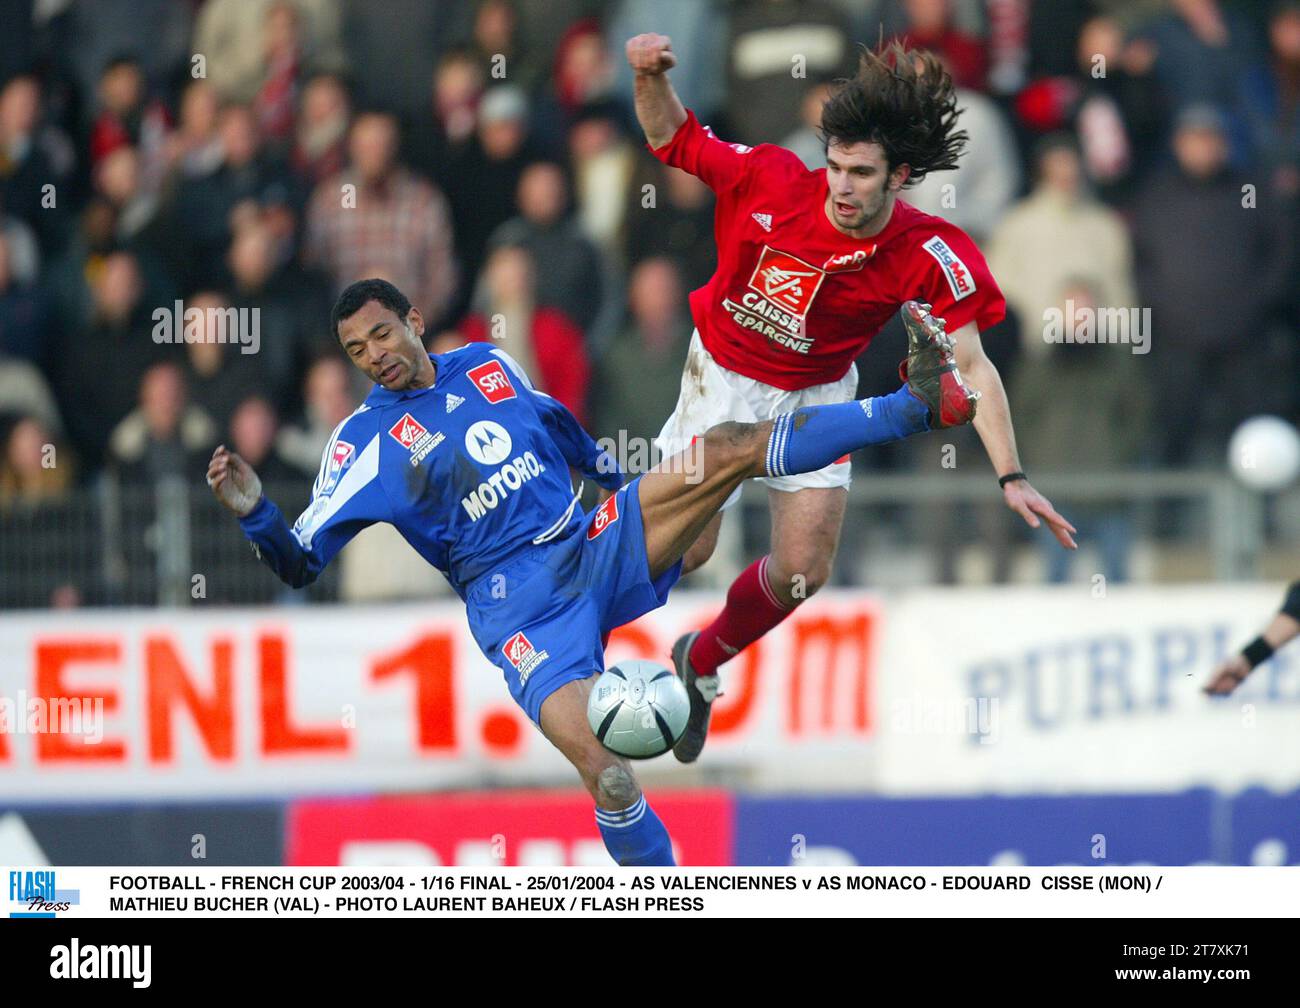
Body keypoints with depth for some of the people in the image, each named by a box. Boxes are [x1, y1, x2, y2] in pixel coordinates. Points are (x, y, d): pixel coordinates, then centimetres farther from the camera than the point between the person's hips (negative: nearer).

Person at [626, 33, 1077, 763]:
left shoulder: (932, 257, -24)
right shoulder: (768, 182, -26)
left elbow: (971, 367, -19)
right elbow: (671, 139, -11)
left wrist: (1012, 477, -25)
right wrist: (653, 78, -32)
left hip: (815, 397, 2)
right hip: (723, 374, -2)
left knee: (802, 573, 0)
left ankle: (700, 666, 30)